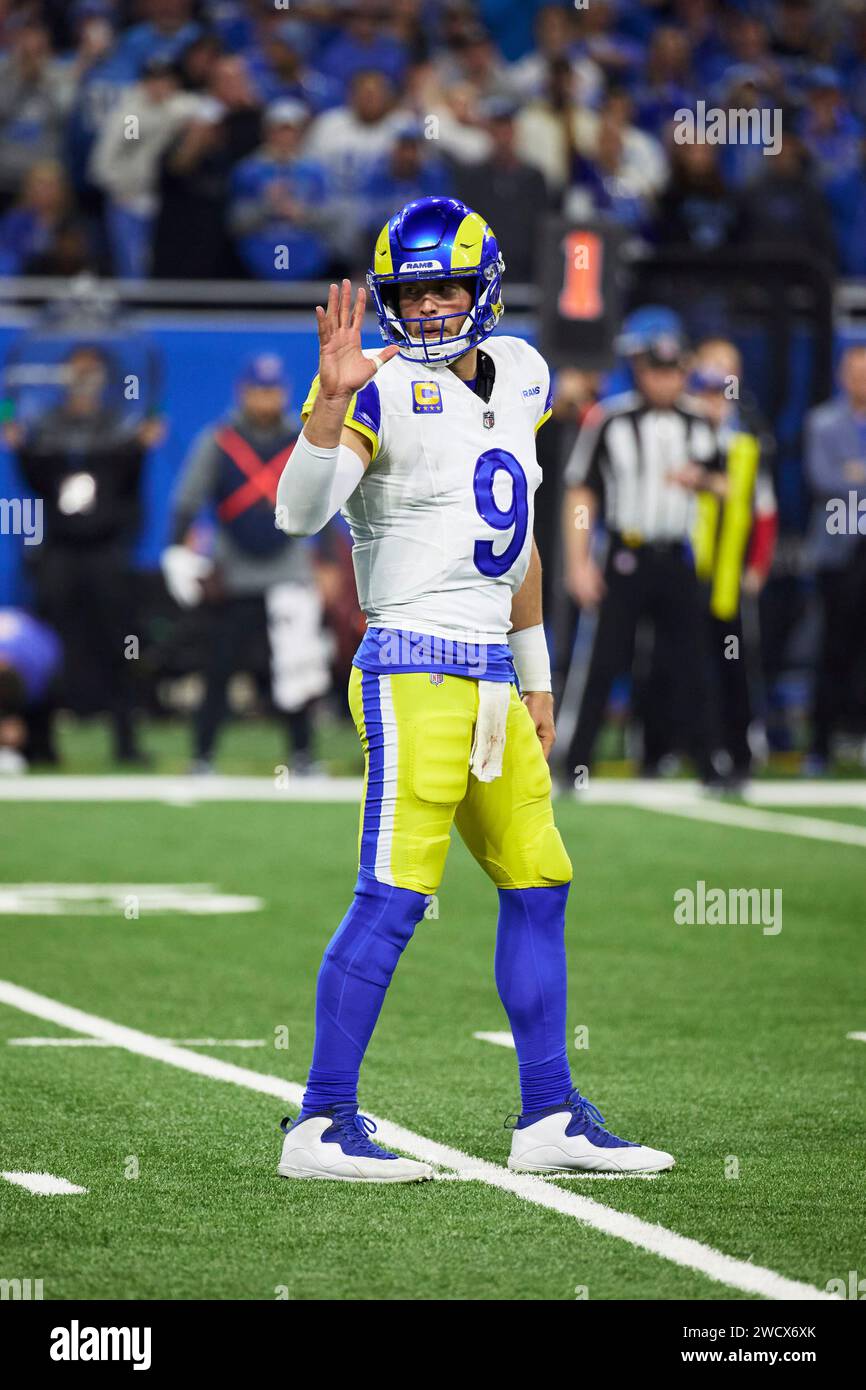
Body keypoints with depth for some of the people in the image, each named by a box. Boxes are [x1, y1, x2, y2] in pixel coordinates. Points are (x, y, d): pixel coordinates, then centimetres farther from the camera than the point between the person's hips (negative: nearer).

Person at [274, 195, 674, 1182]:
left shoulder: (518, 377, 13)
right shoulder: (383, 392, -9)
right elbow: (299, 513, -24)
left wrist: (538, 681, 25)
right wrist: (333, 397, -36)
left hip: (492, 676, 8)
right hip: (414, 672, -8)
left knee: (538, 887, 12)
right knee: (393, 897, -12)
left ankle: (549, 1118, 19)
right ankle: (321, 1127, -9)